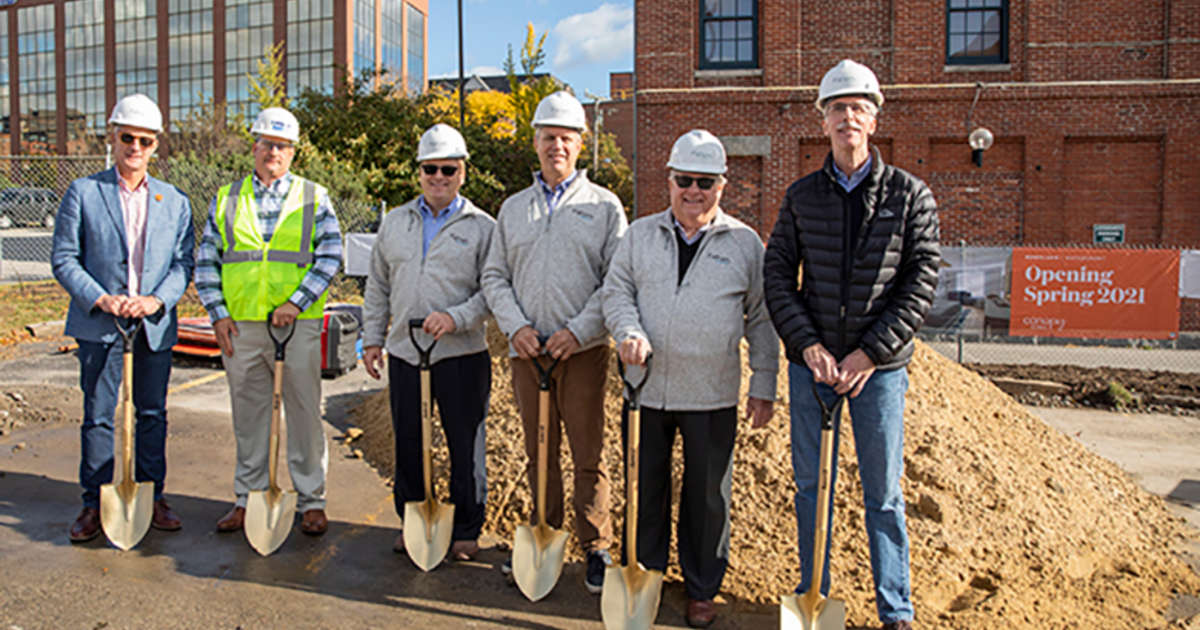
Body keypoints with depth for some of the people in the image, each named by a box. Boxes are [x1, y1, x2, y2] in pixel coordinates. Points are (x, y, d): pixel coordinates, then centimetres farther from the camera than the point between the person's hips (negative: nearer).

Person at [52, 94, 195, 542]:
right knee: (98, 416, 4)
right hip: (100, 325, -2)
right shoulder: (84, 193, 2)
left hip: (155, 325, 2)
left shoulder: (175, 202, 9)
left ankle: (152, 498, 21)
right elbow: (64, 258, -1)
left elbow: (184, 262, 4)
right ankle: (94, 504, 16)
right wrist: (100, 299, -14)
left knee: (153, 415, 10)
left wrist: (159, 299, -13)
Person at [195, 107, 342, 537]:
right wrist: (218, 313, 0)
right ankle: (248, 497, 24)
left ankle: (311, 500, 14)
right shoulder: (226, 199, 11)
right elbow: (206, 261, 11)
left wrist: (296, 303, -13)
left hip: (298, 324, -2)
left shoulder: (314, 198, 5)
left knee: (304, 412, 2)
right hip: (240, 325, 2)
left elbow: (330, 257, -3)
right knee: (248, 413, 11)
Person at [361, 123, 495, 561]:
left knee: (465, 446, 4)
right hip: (404, 352, 4)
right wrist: (372, 338, 13)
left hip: (462, 354, -4)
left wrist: (456, 317, -19)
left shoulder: (482, 227, 0)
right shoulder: (395, 222, 13)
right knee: (407, 443, 12)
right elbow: (378, 287, 18)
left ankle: (466, 531, 19)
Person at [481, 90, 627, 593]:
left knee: (588, 454, 0)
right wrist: (516, 326, -4)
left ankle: (596, 549, 13)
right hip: (526, 349, 3)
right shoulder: (513, 208, 14)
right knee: (538, 452, 11)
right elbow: (494, 276, 12)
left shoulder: (604, 206, 4)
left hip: (583, 349, -3)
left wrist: (578, 330, -13)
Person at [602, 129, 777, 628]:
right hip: (646, 390, 2)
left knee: (707, 497, 8)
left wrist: (763, 386, 4)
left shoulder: (745, 243, 5)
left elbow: (762, 319, 7)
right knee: (645, 488, 12)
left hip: (712, 398, -1)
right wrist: (630, 333, -15)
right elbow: (616, 291, 6)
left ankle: (701, 590, 27)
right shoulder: (640, 234, 8)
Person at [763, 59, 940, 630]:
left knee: (883, 491, 7)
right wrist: (808, 345, -10)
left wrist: (869, 352, -12)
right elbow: (777, 276, 2)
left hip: (880, 366, -1)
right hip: (811, 363, 2)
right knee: (810, 484, 11)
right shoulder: (801, 196, 5)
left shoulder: (910, 195, 1)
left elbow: (921, 284, -4)